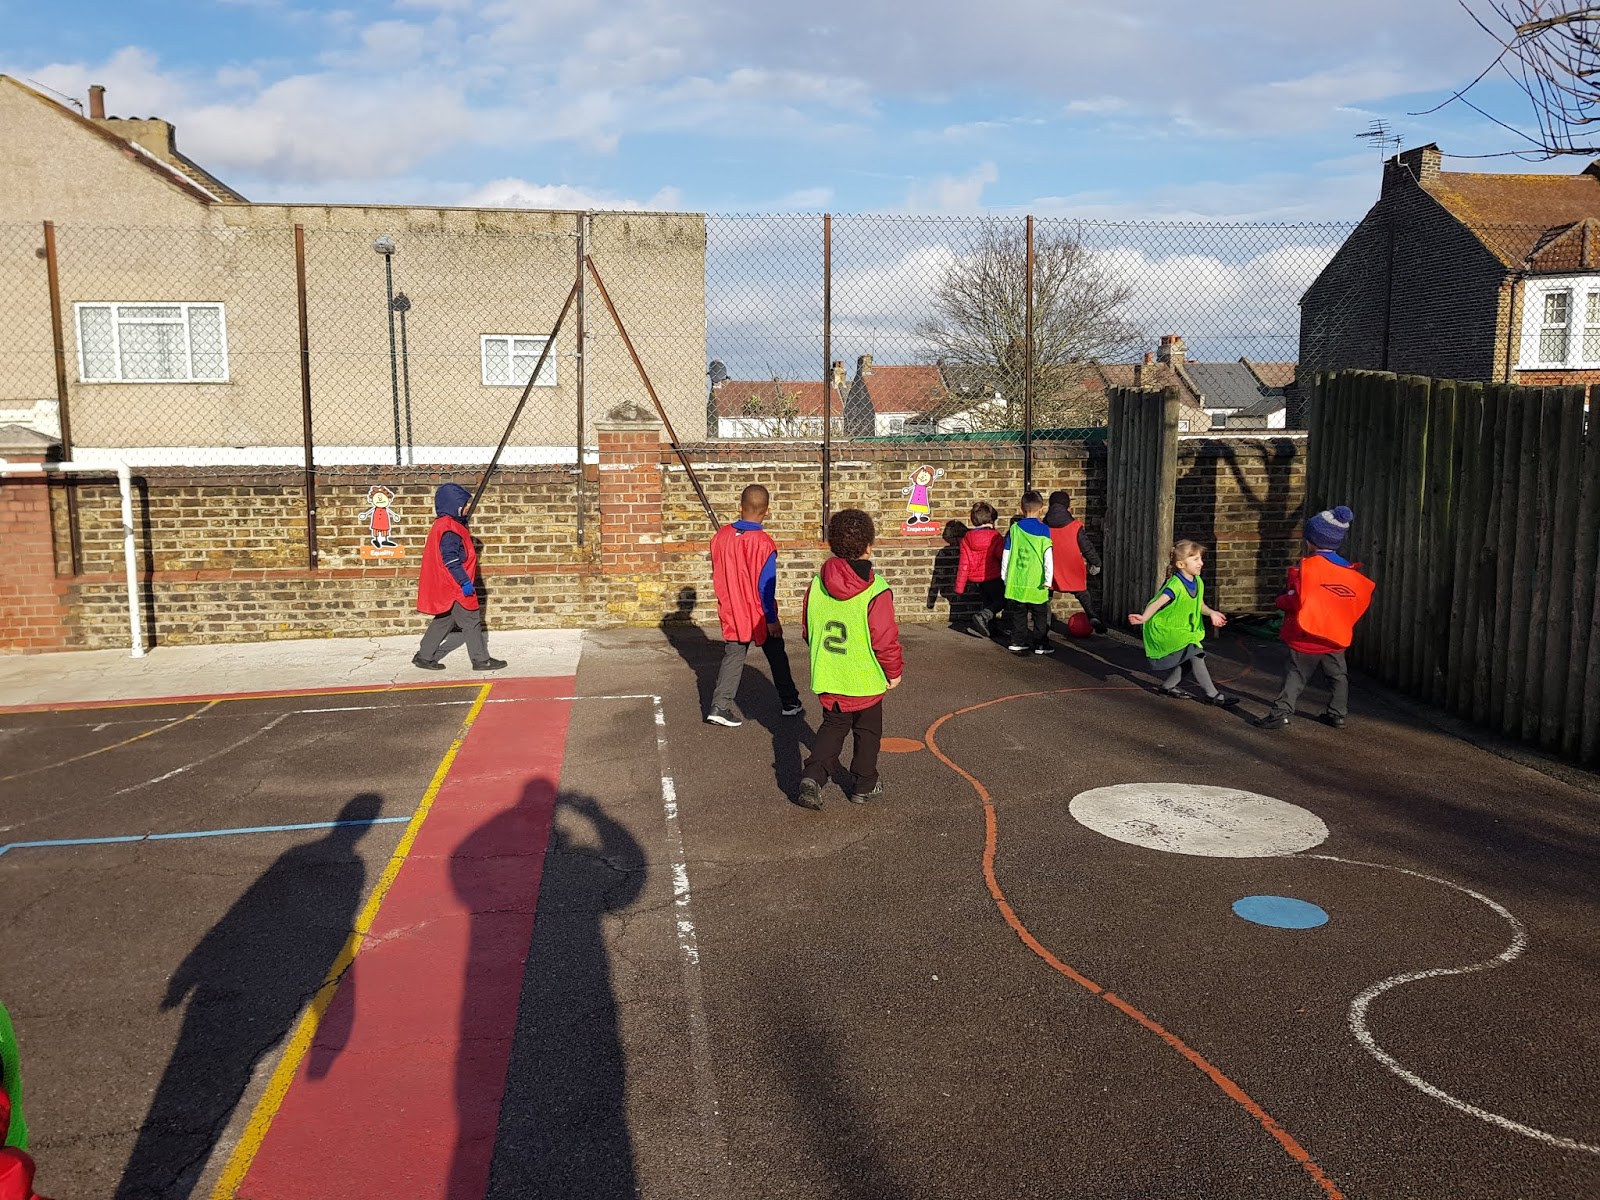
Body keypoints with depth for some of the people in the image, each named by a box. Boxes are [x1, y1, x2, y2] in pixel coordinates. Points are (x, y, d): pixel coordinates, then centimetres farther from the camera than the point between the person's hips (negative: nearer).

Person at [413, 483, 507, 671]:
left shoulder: (444, 524, 15)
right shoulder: (449, 528, -18)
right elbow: (451, 560, -23)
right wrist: (464, 582, -22)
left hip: (447, 587, 10)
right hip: (454, 586, -10)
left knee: (444, 620, 16)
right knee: (471, 621, -3)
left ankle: (424, 656, 20)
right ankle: (481, 660, 3)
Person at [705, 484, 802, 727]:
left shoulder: (721, 536, -5)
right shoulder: (763, 543, -21)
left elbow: (717, 575, 6)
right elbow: (766, 586, -18)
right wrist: (772, 619, -10)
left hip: (731, 614, 4)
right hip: (759, 616, -4)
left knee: (732, 658, 11)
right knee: (777, 657, 14)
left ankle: (720, 706, 1)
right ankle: (790, 703, 27)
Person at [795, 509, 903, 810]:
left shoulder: (817, 584, -5)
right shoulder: (876, 592, -20)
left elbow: (808, 630, 6)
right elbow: (886, 639, -17)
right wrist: (895, 672, 0)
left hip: (828, 681, 4)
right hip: (866, 682, -4)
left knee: (833, 727, 20)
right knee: (867, 732, 17)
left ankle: (813, 775, 2)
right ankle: (864, 785, 28)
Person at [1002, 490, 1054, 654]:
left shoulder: (1014, 528, 1)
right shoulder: (1044, 529, -7)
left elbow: (1006, 555, 5)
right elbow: (1048, 557, -12)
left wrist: (1005, 576, 15)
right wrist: (1048, 579, -10)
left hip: (1016, 581, 3)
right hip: (1036, 583, -3)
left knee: (1019, 613, 15)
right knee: (1040, 615, 8)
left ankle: (1017, 642, 17)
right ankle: (1041, 644, 11)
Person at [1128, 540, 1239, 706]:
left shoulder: (1198, 582, 1)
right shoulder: (1175, 585, -26)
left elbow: (1199, 605, 12)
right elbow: (1157, 603, -35)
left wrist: (1211, 612, -8)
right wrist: (1144, 618, -52)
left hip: (1183, 630, 10)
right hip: (1165, 630, -10)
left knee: (1191, 659, 18)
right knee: (1194, 654, -19)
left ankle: (1168, 686, 37)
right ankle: (1212, 695, -12)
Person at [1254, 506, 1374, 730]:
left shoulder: (1309, 566, -15)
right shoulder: (1350, 571, 4)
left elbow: (1297, 600, -22)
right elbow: (1359, 602, 10)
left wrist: (1281, 600, -3)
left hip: (1308, 637, -5)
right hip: (1336, 636, 5)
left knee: (1295, 676, -2)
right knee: (1339, 676, 18)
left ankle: (1280, 713, -5)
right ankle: (1338, 714, 22)